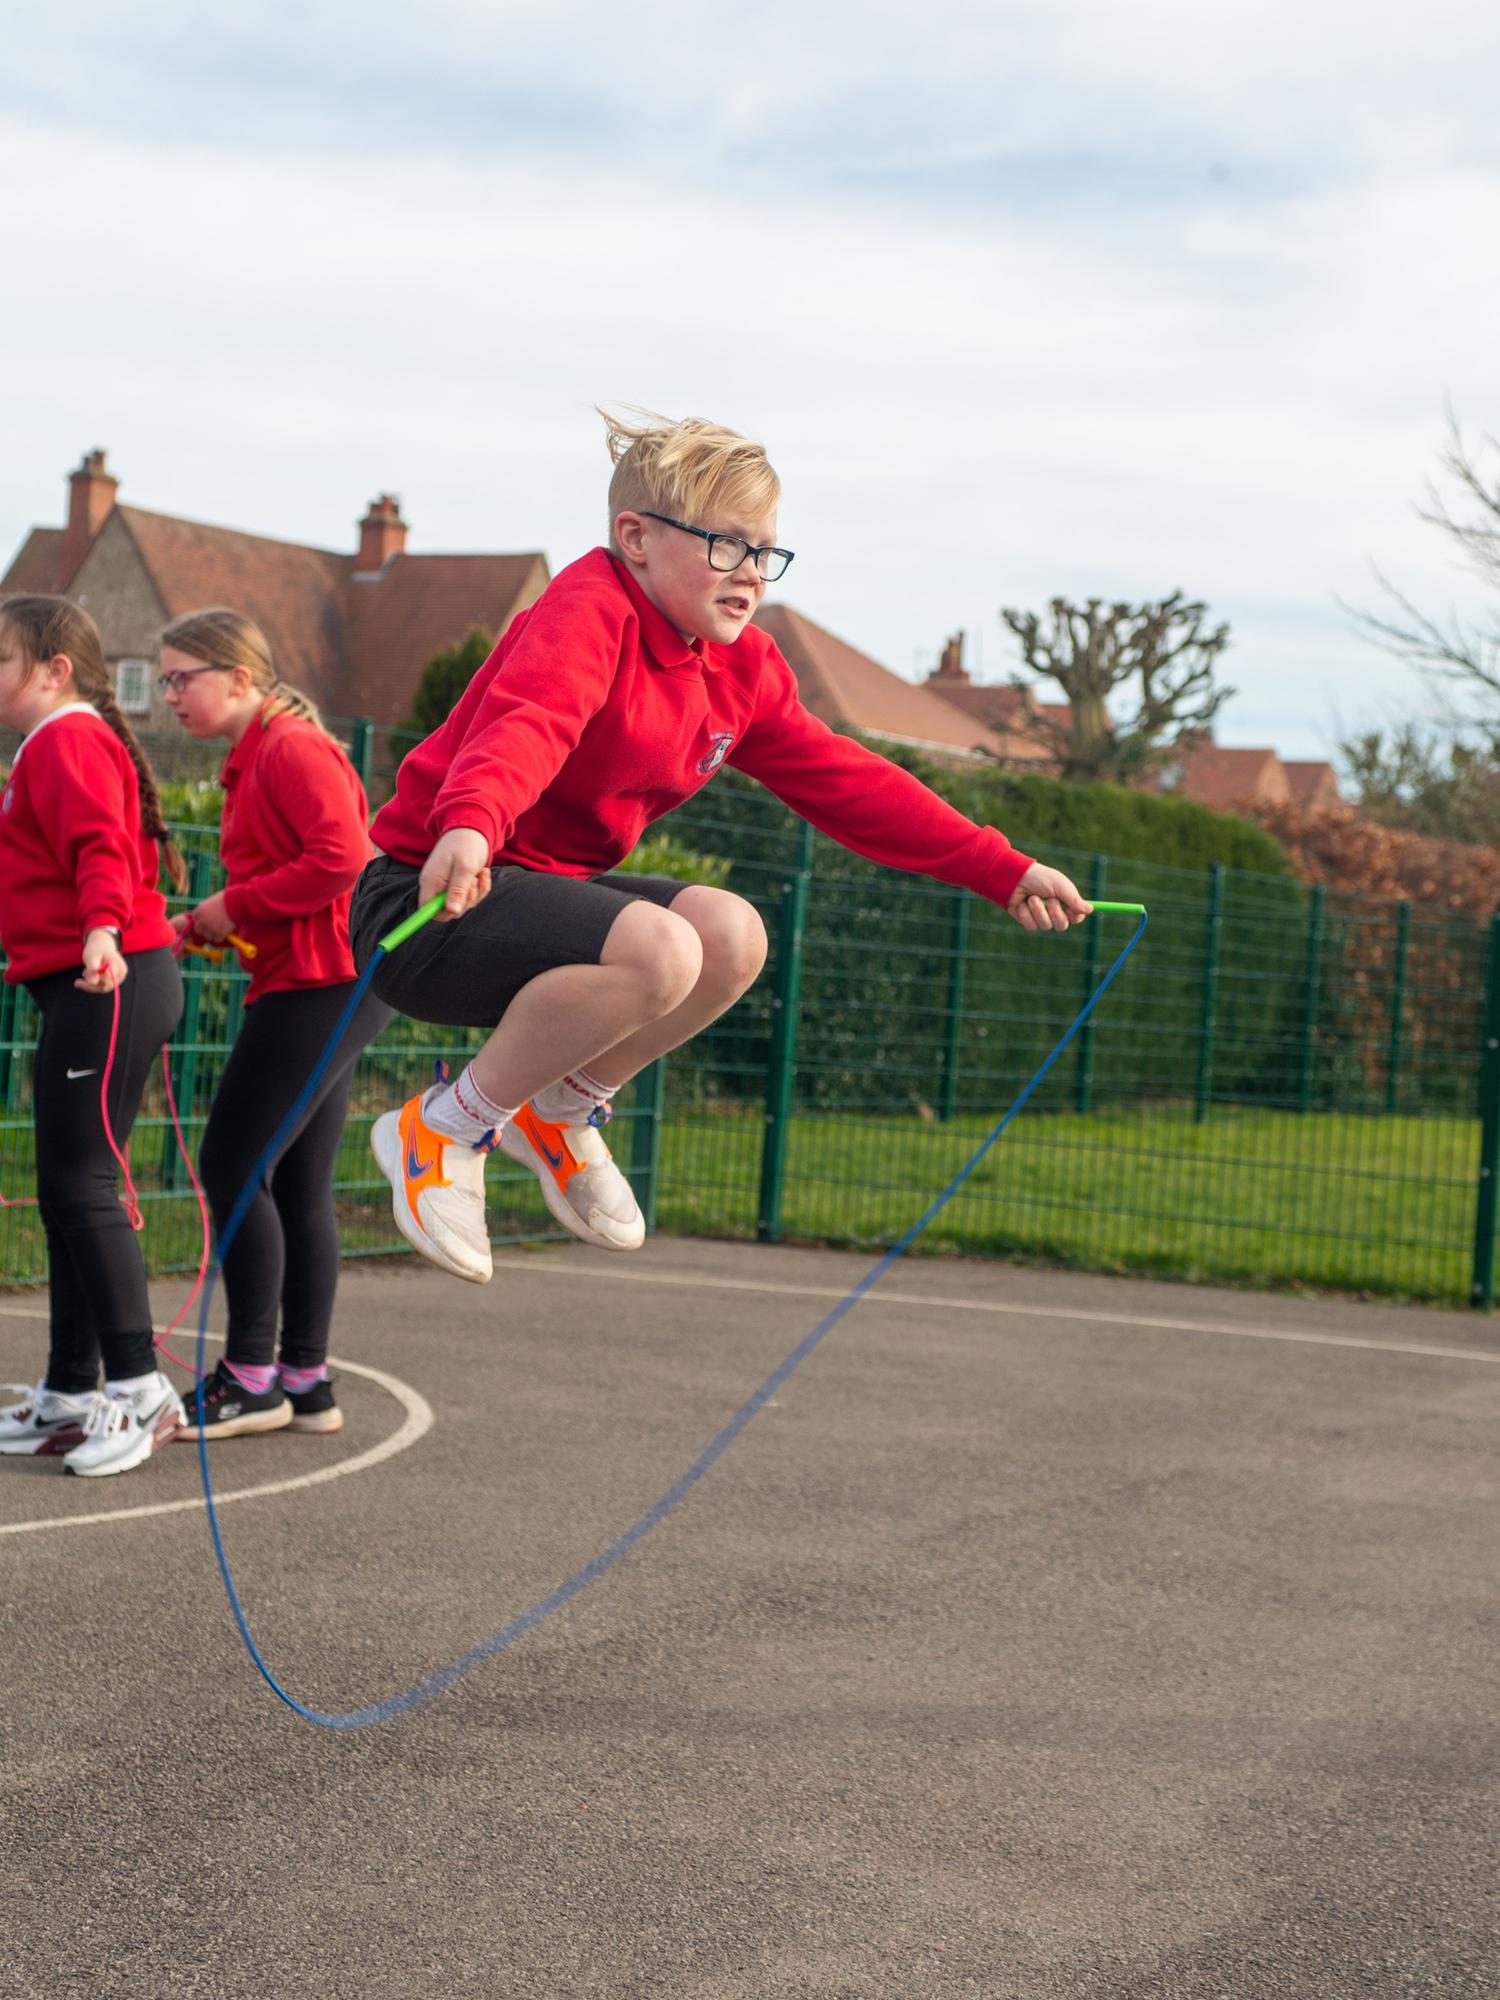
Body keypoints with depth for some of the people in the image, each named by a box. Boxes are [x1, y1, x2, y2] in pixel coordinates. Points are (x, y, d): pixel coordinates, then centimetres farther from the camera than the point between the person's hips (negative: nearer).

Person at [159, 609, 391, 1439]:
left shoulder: (291, 748, -12)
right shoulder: (252, 761, 19)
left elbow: (341, 857, -23)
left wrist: (234, 905, -15)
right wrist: (204, 926, 7)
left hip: (319, 985, -10)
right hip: (318, 987, 10)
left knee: (231, 1168, -9)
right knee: (299, 1185, 11)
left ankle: (251, 1378, -3)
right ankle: (307, 1381, 16)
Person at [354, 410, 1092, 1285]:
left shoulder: (744, 672, 8)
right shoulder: (589, 608, -18)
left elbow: (844, 780, 11)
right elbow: (524, 721, -38)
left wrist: (1003, 870, 5)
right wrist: (469, 824, -60)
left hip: (545, 886, 8)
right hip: (429, 892, -8)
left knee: (732, 936, -15)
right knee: (658, 950, -31)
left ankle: (561, 1113, 8)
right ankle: (445, 1129, -12)